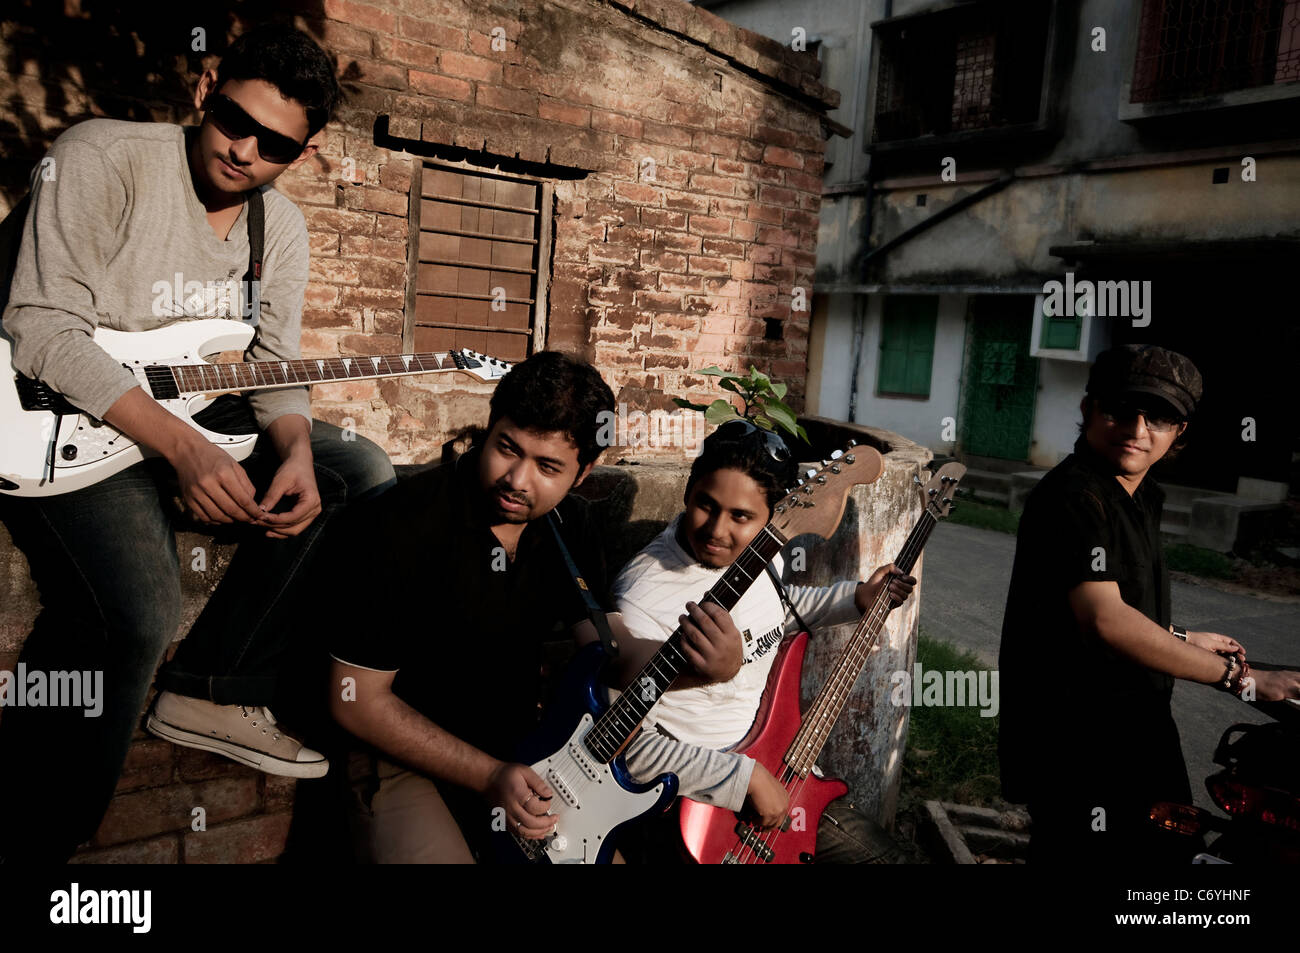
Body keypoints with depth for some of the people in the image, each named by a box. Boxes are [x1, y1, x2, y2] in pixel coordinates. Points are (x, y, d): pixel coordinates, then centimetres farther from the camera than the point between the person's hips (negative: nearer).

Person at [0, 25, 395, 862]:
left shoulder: (283, 227, 6)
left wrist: (295, 453, -17)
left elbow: (273, 366, 5)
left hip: (188, 406, 7)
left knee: (365, 476, -2)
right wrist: (179, 448, -33)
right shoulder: (103, 158, -13)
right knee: (138, 611, -32)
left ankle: (214, 691, 2)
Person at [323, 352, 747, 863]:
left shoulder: (571, 526, -4)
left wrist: (702, 663, -25)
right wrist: (490, 777, -22)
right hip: (405, 757, -5)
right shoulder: (400, 527, -24)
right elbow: (358, 700, -18)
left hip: (523, 750, 6)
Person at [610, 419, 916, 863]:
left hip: (777, 764, 8)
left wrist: (858, 598, 9)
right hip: (692, 797, -7)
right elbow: (631, 744, -26)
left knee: (875, 852, 16)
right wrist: (745, 777, -24)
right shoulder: (643, 600, -28)